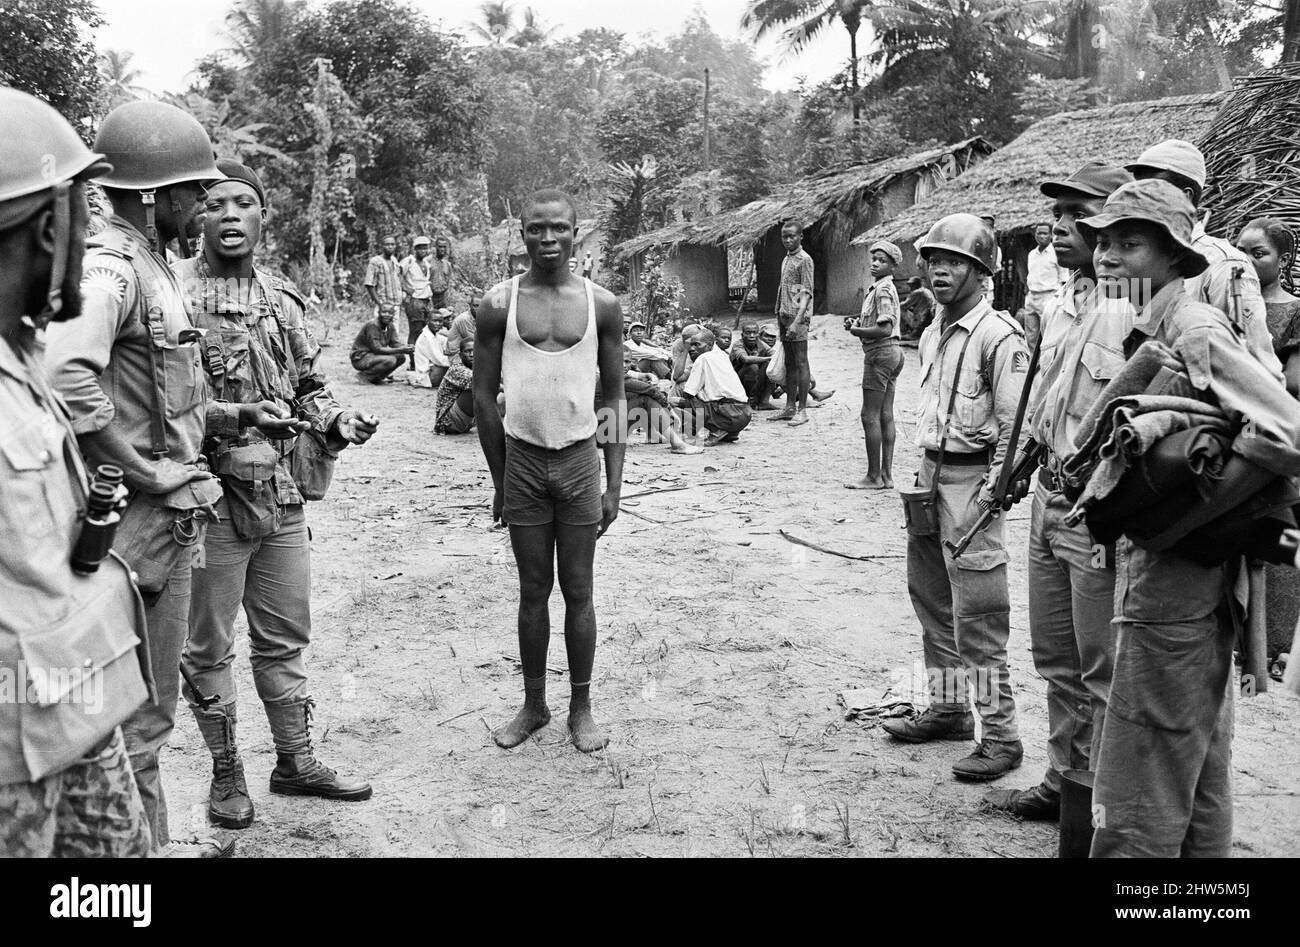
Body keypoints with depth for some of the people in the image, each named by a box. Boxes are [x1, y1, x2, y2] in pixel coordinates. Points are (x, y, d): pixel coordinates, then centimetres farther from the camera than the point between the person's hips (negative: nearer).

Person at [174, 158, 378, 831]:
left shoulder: (284, 298, 11)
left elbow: (309, 385, 20)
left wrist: (335, 419, 0)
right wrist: (238, 421, -25)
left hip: (284, 497, 6)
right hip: (211, 498, -6)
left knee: (285, 637, 16)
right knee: (209, 645, 9)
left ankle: (295, 761, 31)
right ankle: (226, 773, 26)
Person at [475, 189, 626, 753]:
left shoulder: (601, 305, 0)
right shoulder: (499, 305, -1)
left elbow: (615, 397, 4)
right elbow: (484, 395, 3)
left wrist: (614, 483, -1)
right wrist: (499, 480, 3)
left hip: (580, 459, 0)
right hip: (522, 459, 0)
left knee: (578, 592, 7)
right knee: (532, 593, 9)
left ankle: (581, 708, 20)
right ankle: (533, 705, 24)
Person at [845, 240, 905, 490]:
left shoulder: (883, 289, -15)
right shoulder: (881, 287, 17)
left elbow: (884, 329, -24)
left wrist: (855, 330, -13)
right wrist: (856, 324, 5)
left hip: (880, 353, -10)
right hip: (892, 351, 10)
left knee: (870, 416, -6)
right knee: (886, 416, 9)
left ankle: (874, 476, -3)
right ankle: (886, 475, 11)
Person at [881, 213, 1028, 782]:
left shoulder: (999, 336, -14)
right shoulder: (933, 334, 13)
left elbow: (1015, 427, -16)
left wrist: (988, 497, -18)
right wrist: (922, 476, 16)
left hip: (972, 480, -9)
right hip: (930, 477, 9)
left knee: (978, 618, -6)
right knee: (931, 601, 17)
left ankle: (1001, 735, 3)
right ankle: (948, 709, 31)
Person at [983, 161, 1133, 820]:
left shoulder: (1140, 307, -16)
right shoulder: (1058, 307, 12)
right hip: (1050, 496, 9)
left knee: (1105, 672, 3)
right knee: (1056, 659, 19)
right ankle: (1063, 782, 34)